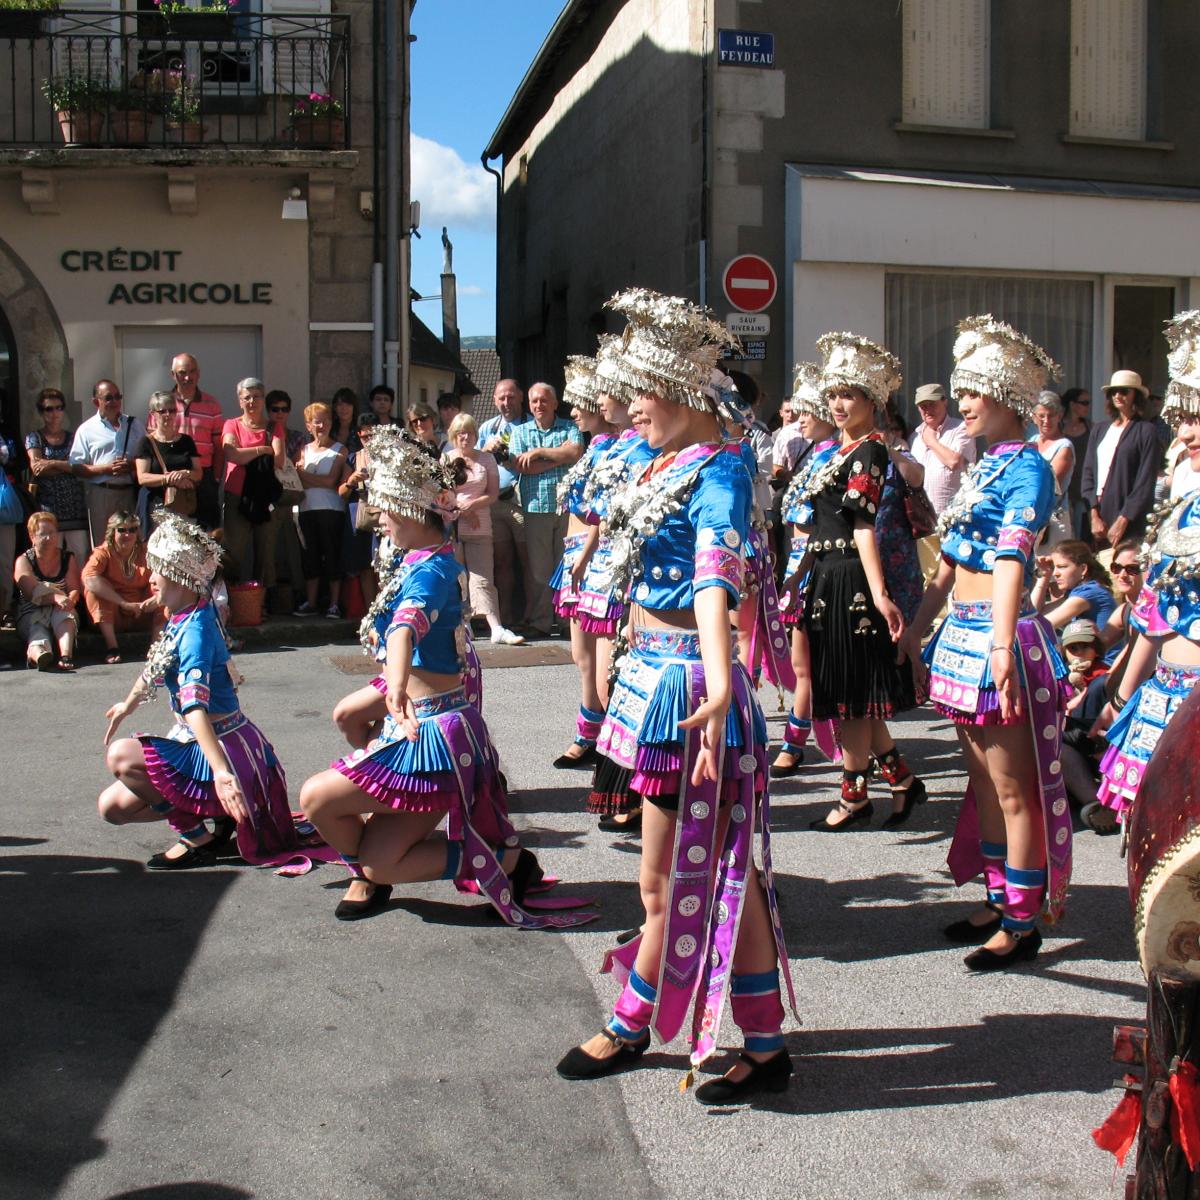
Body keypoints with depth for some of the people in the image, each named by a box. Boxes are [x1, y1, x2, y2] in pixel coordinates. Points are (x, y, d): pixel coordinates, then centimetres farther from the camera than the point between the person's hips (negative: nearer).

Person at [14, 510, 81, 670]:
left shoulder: (69, 558, 12)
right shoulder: (23, 561, 4)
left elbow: (75, 589, 2)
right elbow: (32, 593, -11)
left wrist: (69, 600, -23)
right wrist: (57, 598, -29)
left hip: (61, 611, 2)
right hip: (31, 613, -2)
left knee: (63, 615, -34)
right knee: (37, 629, -36)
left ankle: (65, 655, -62)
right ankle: (39, 652, -74)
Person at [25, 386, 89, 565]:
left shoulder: (73, 437, 15)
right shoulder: (34, 438, 12)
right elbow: (36, 467, -4)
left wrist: (53, 463, -7)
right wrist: (67, 466, -4)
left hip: (75, 506, 2)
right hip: (48, 506, -2)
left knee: (81, 554, -6)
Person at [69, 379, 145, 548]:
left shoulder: (133, 424, 14)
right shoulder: (86, 430, 5)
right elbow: (76, 467, 0)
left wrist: (133, 465, -5)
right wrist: (106, 468, -13)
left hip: (130, 491, 3)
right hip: (101, 494, -2)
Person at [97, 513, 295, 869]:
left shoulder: (196, 629, -23)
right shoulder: (181, 619, 5)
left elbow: (195, 706, -37)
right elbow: (156, 668, 25)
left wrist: (221, 773, -45)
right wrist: (127, 705, 41)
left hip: (222, 748, -9)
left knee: (121, 756, -22)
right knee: (112, 806, 7)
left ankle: (195, 838, -7)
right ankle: (212, 812, 12)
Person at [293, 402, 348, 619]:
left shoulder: (339, 450, 2)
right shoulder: (303, 450, 14)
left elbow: (331, 480, -8)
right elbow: (297, 481, 4)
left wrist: (305, 475, -3)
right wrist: (321, 481, -9)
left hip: (332, 509, -4)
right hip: (307, 509, 4)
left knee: (332, 555, -2)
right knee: (310, 556, 6)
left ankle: (334, 604, 2)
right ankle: (310, 603, 12)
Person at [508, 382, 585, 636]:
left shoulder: (569, 429, 11)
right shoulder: (520, 432, 12)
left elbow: (576, 452, -9)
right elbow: (519, 466, -3)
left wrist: (540, 452, -6)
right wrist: (561, 456, -3)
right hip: (536, 508, 0)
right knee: (539, 568, 0)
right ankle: (540, 622, 6)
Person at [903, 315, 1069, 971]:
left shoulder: (1027, 469, -11)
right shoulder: (983, 466, 15)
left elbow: (1012, 558, -25)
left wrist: (1002, 646, -34)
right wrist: (917, 627, 20)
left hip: (996, 636, -9)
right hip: (960, 633, 9)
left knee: (1013, 786, -1)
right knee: (982, 776, 15)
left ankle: (1022, 922, 8)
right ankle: (1000, 898, 27)